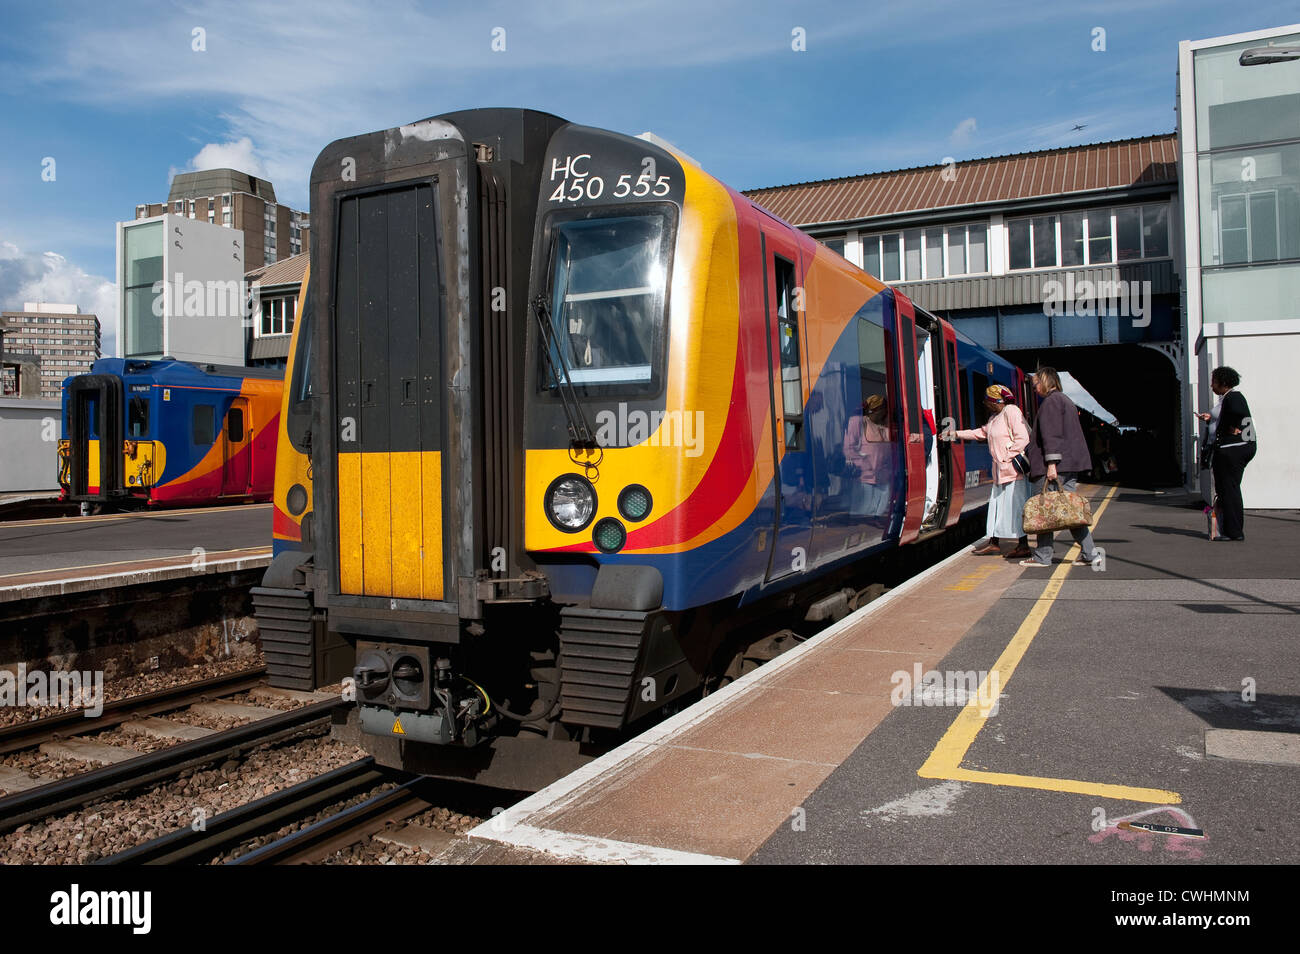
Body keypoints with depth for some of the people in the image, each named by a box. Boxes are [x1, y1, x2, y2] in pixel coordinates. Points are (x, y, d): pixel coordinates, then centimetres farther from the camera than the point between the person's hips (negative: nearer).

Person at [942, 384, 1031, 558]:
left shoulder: (1011, 411, -10)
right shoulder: (994, 417, 19)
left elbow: (1023, 439, -18)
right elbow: (982, 432, 34)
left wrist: (1007, 459, -18)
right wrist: (956, 434, 33)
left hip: (1013, 470, -10)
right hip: (1001, 471, 10)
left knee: (1015, 507, -7)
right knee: (997, 505, 11)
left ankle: (1023, 546, -2)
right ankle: (994, 542, 18)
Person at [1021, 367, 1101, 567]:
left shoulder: (1051, 401, -8)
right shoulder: (1065, 401, 23)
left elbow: (1051, 435, -18)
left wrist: (1051, 463, -23)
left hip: (1054, 466, -10)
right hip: (1071, 465, 10)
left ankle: (1042, 557, -1)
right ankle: (1090, 553, 6)